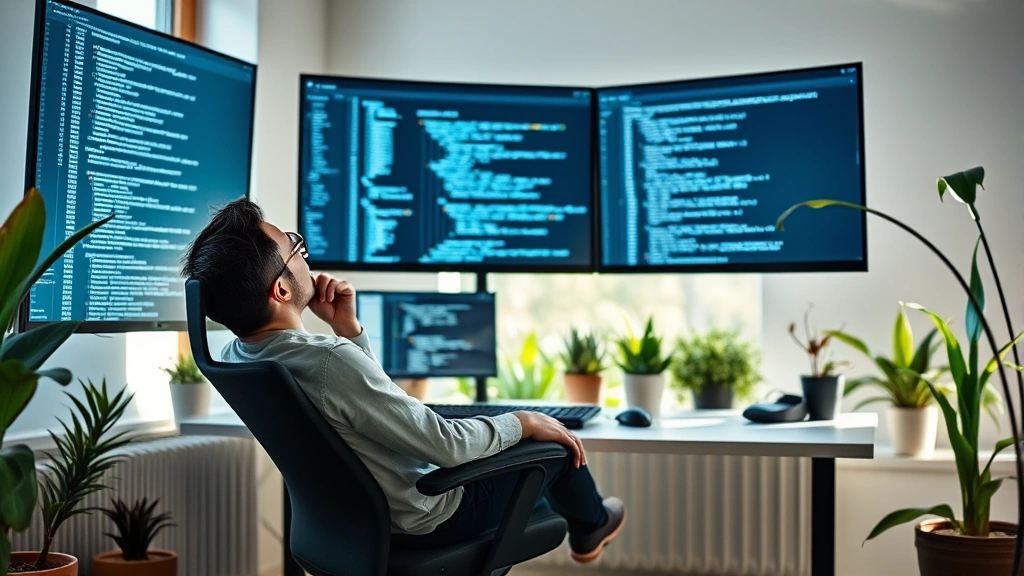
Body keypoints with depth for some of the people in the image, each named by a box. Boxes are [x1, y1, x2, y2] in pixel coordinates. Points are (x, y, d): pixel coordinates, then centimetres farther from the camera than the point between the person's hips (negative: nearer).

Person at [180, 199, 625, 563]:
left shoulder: (234, 359, -9)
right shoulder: (331, 362, -38)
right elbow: (446, 444, -30)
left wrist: (346, 328, -9)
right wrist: (522, 422, -13)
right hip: (424, 520, -8)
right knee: (555, 439, 13)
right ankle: (588, 524, 45)